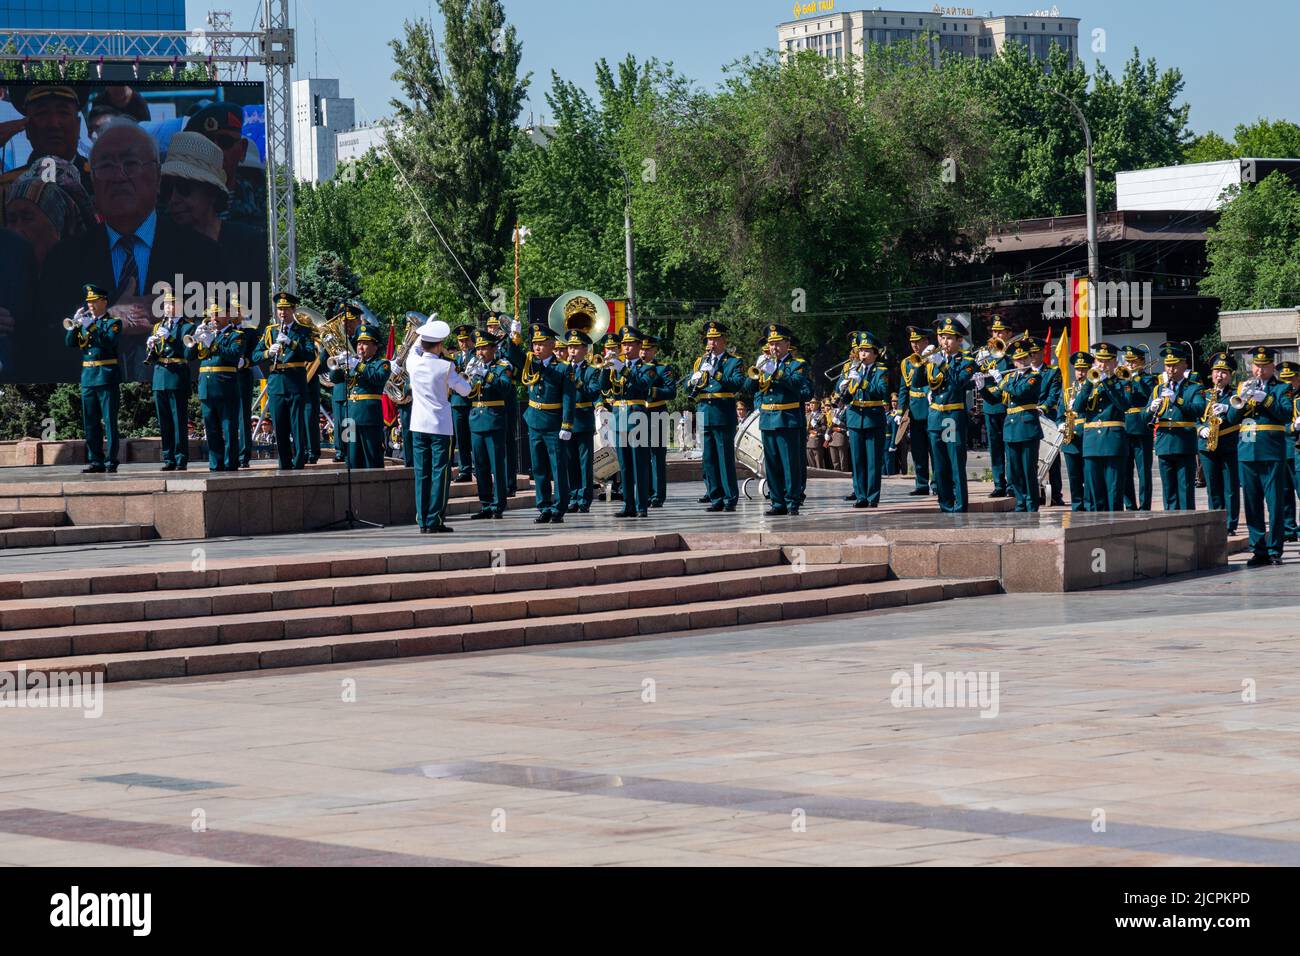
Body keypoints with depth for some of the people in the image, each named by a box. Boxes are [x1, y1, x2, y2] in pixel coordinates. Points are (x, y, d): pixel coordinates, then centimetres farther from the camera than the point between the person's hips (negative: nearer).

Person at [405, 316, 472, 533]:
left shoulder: (413, 363, -1)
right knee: (440, 474, -1)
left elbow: (414, 350, 25)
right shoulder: (446, 367, -12)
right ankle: (435, 520, -5)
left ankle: (422, 521, 9)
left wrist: (425, 331, 39)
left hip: (418, 426, 4)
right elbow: (465, 390, -2)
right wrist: (459, 377, 19)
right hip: (441, 426, -4)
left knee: (422, 474, 8)